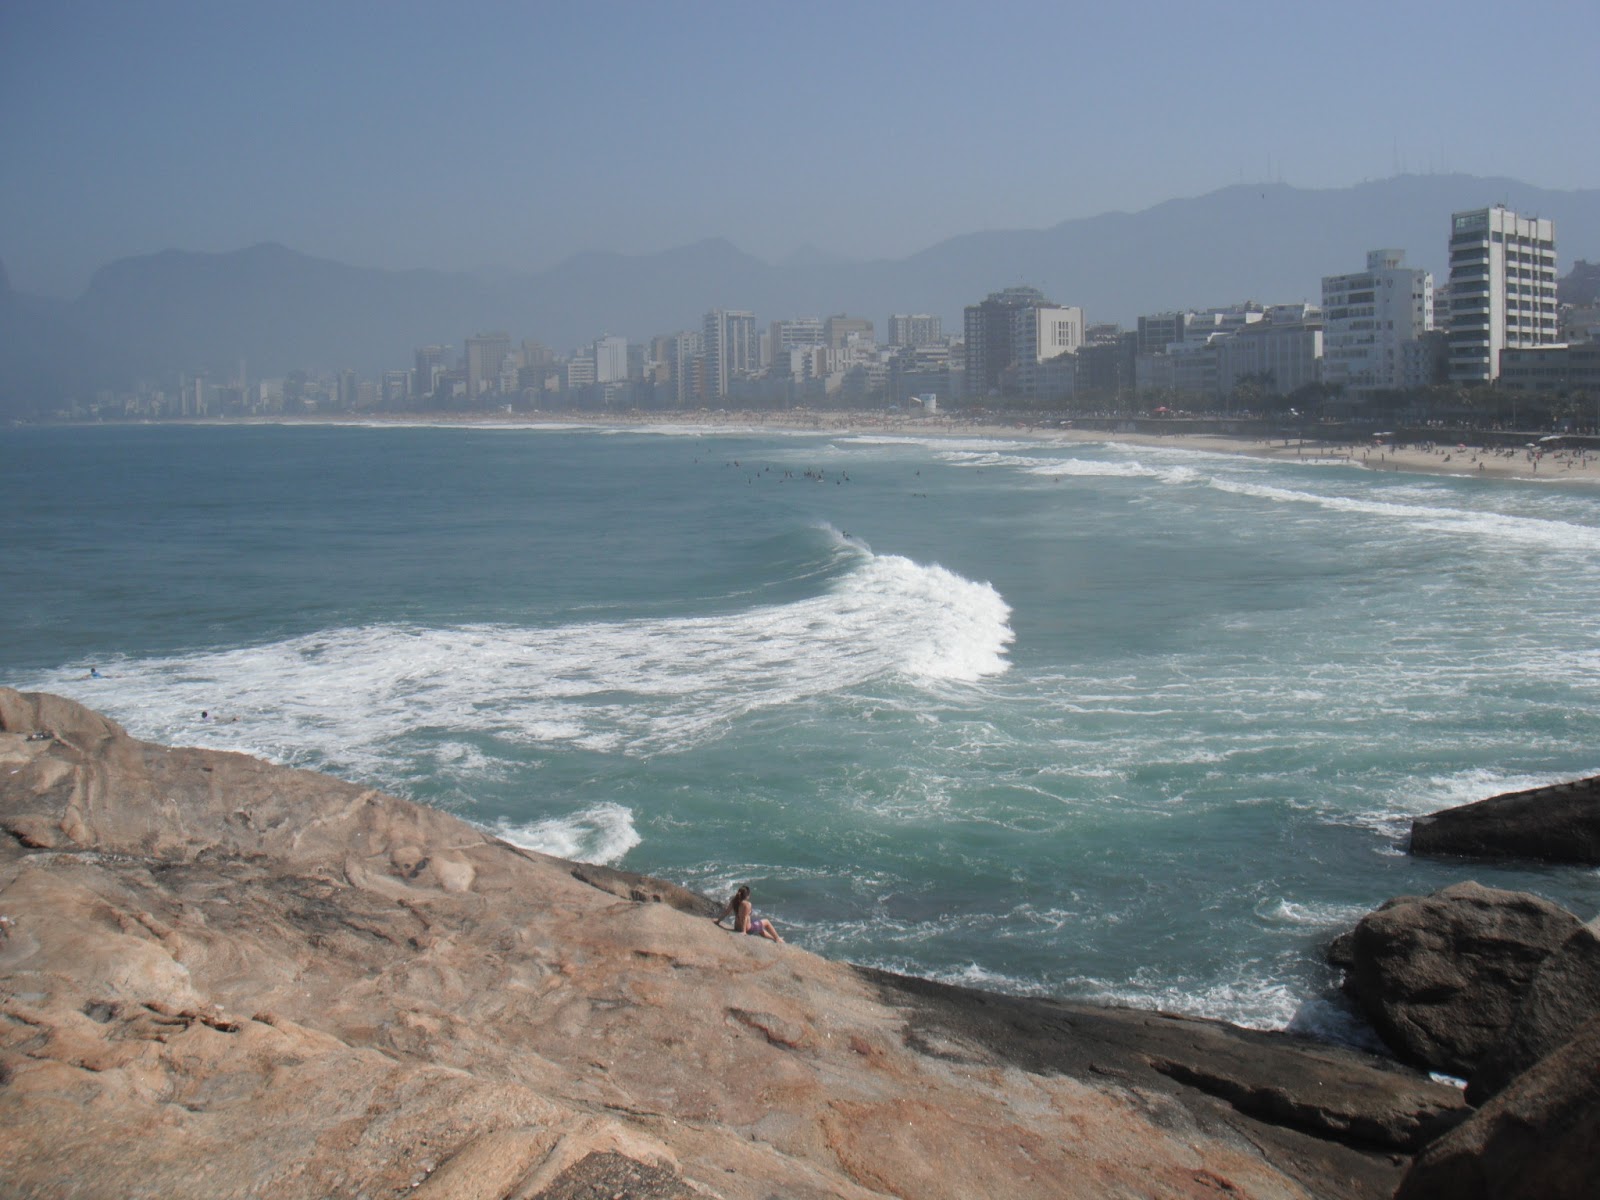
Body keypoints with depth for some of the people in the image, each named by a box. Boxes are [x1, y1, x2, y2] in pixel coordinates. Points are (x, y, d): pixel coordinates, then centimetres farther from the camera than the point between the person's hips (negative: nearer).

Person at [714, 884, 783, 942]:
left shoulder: (734, 901, -7)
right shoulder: (746, 904, -28)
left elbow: (726, 912, -1)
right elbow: (744, 918, -28)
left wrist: (718, 920, 10)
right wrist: (744, 931, -24)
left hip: (737, 927, 7)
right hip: (747, 928, -7)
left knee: (761, 929, 33)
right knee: (766, 922, 18)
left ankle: (773, 938, 52)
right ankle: (777, 939, 33)